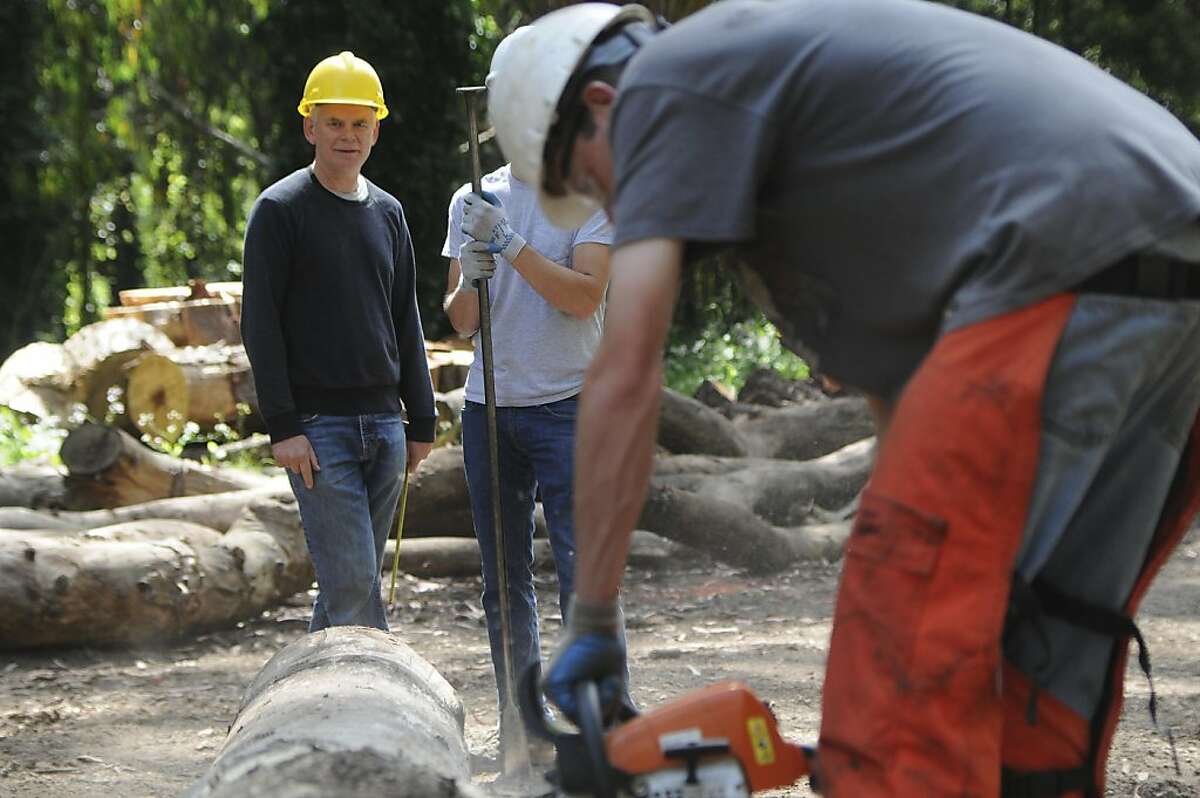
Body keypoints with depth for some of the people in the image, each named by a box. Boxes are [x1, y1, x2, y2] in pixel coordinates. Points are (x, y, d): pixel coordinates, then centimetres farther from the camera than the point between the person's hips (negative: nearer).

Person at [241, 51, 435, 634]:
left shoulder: (387, 212, 15)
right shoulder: (280, 209, -3)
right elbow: (259, 322, -7)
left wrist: (422, 422, 15)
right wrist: (282, 426, -14)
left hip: (383, 425, 6)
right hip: (318, 427, -6)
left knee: (351, 583, 8)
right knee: (352, 584, -11)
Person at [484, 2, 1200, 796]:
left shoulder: (663, 82, 7)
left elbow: (624, 378, -1)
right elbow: (904, 379, 31)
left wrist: (591, 624, 5)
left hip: (1063, 270, -10)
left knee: (903, 706, -9)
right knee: (1042, 702, 14)